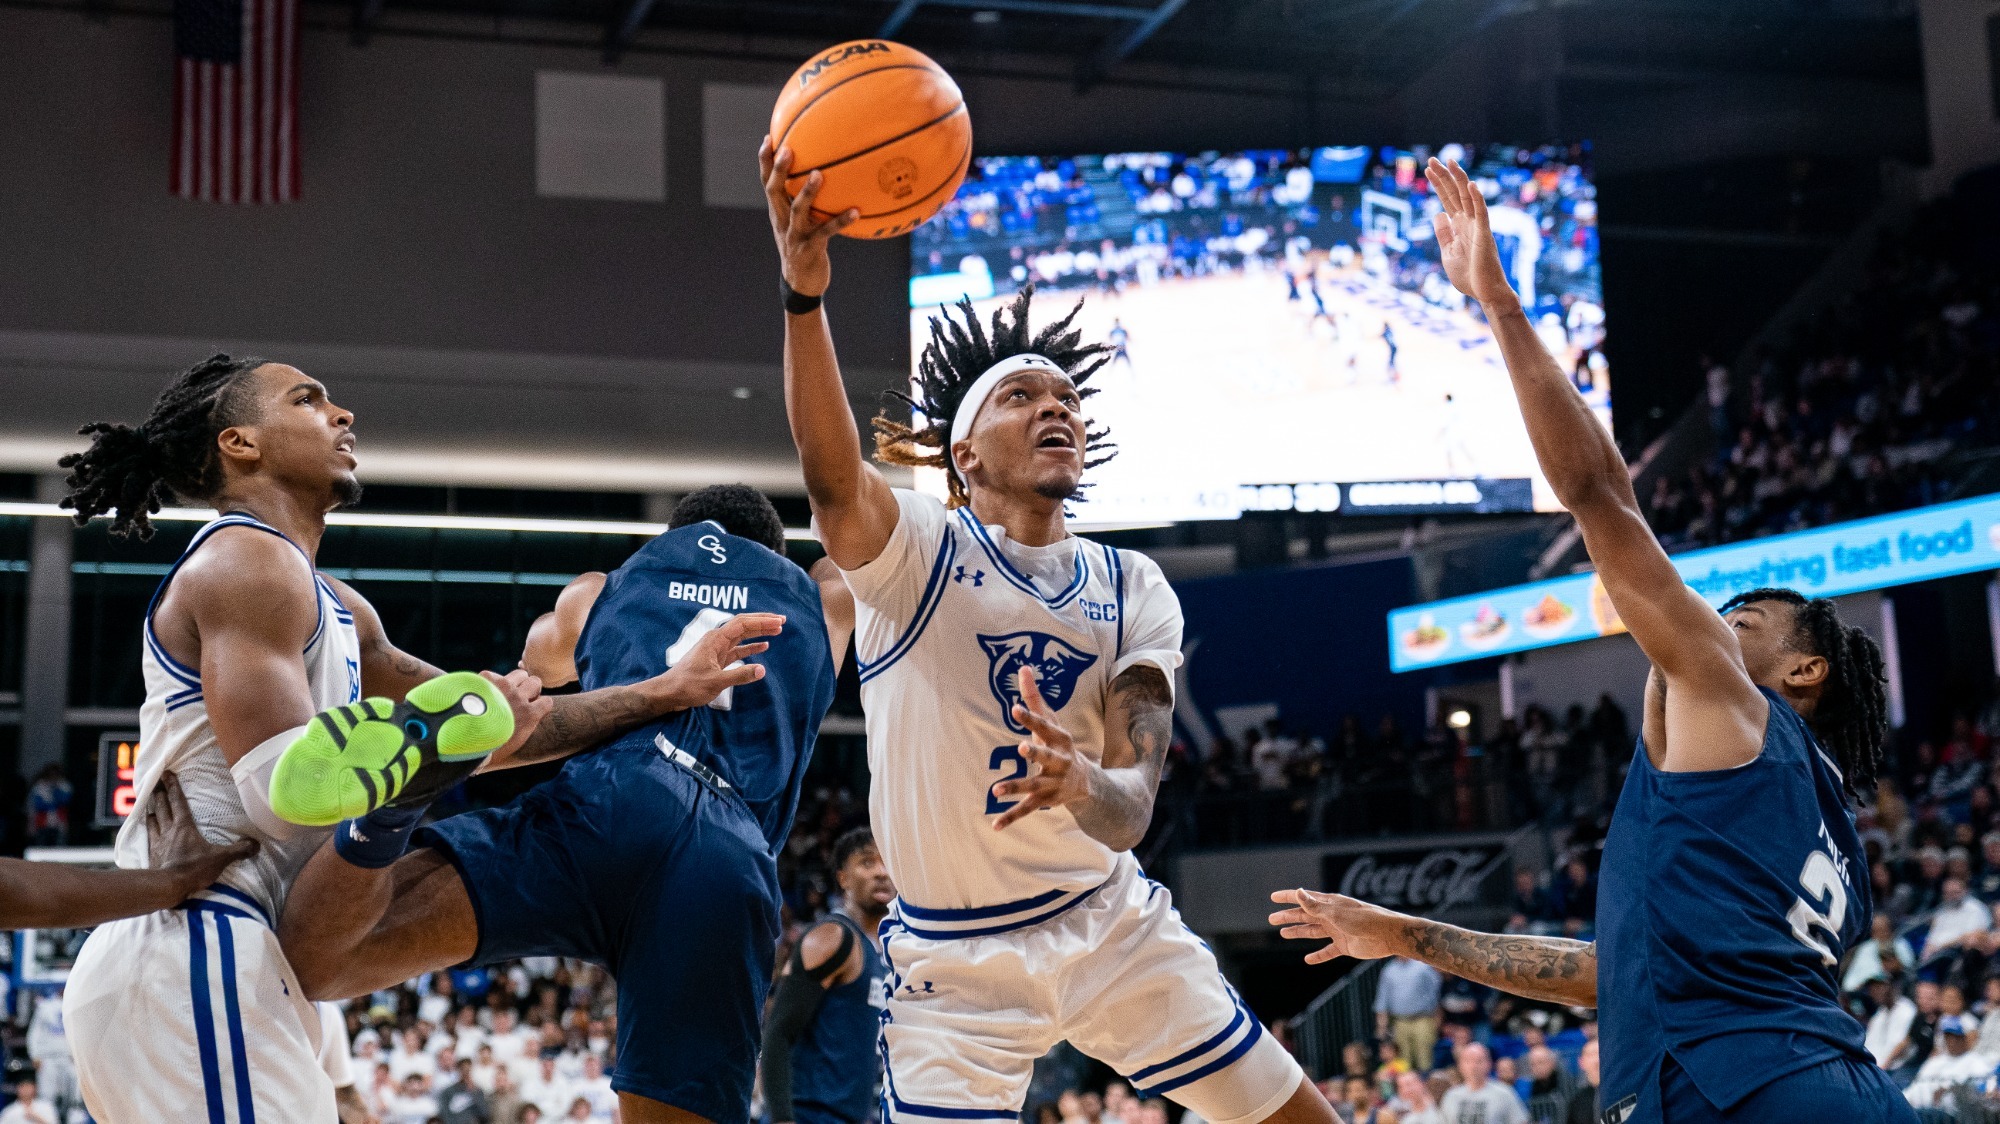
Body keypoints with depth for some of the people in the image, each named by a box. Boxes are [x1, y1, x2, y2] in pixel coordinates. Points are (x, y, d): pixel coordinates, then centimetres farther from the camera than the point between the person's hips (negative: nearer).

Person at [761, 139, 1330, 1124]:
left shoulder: (1134, 589, 1)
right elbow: (835, 482, -35)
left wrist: (1085, 787, -36)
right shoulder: (916, 549, -9)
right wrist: (804, 290, -51)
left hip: (1110, 923, 4)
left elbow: (1132, 809, -11)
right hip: (953, 958, -3)